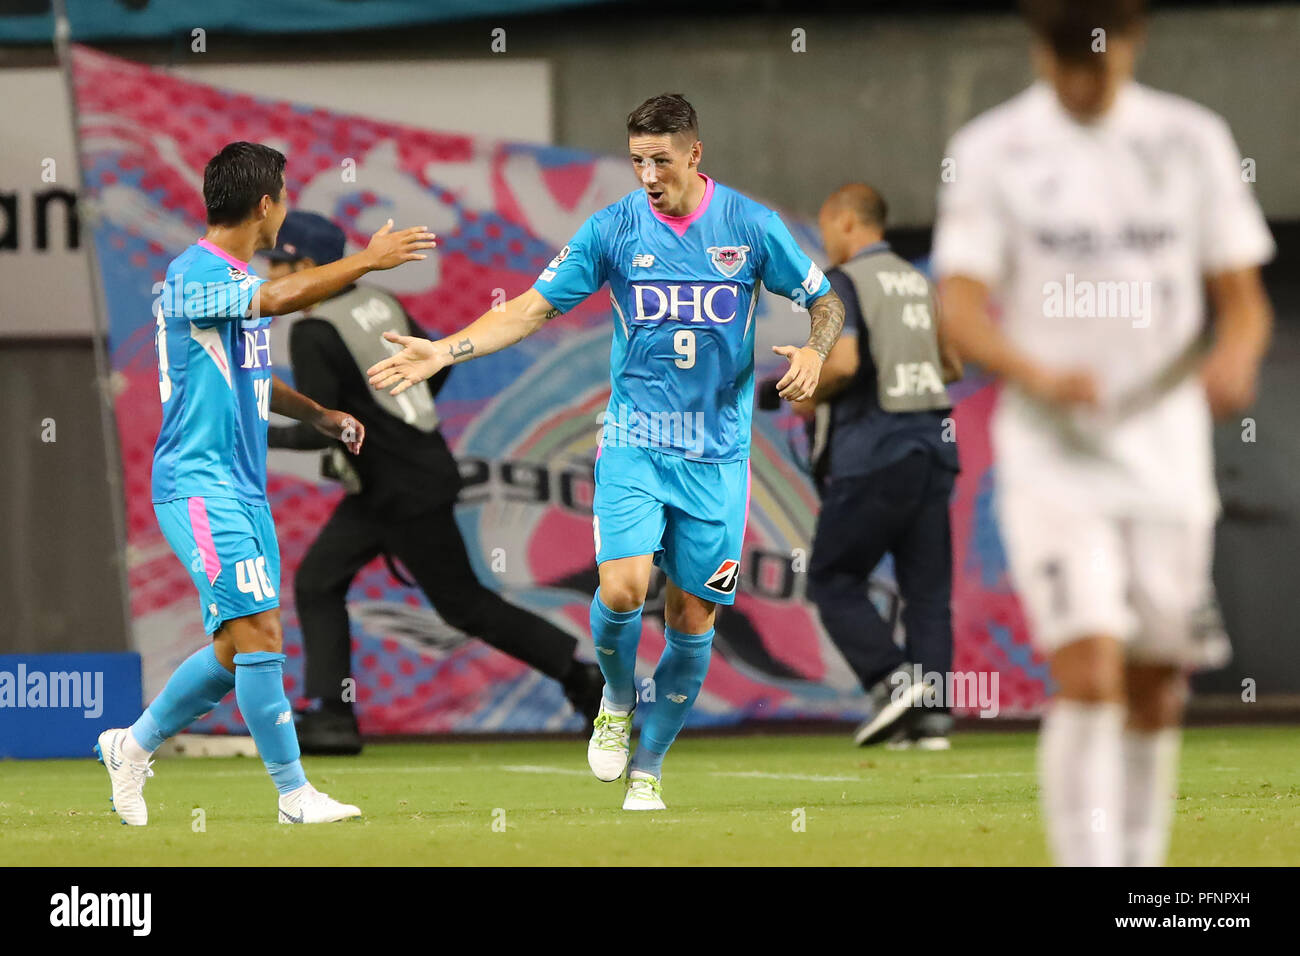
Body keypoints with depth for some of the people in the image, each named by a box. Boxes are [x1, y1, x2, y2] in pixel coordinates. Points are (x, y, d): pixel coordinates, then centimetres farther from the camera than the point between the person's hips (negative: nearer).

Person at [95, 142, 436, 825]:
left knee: (239, 649, 10)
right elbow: (279, 298, -30)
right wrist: (368, 261, -26)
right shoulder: (192, 276, -14)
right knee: (258, 631, -13)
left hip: (242, 487, 10)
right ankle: (293, 793, -9)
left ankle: (133, 746, 26)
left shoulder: (238, 279, 16)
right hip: (199, 483, -10)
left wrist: (320, 416, 19)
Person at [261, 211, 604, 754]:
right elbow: (436, 366, 14)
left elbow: (320, 430, -23)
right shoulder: (377, 303, 7)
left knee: (462, 604, 1)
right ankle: (331, 715, 5)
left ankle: (580, 674, 7)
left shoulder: (314, 333, -19)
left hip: (409, 492, -10)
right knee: (317, 583, 9)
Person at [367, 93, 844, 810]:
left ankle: (647, 769, 18)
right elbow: (534, 308, 2)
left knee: (692, 619, 2)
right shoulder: (612, 229, -2)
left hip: (717, 453, 1)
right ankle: (617, 701, 11)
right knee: (622, 589, -20)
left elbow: (826, 302, 7)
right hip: (634, 442, -1)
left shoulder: (752, 226, -3)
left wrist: (813, 351, -15)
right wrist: (445, 351, -8)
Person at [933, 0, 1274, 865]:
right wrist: (1039, 377, -29)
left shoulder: (1193, 141, 5)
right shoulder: (993, 151, -2)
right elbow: (961, 311, -9)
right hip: (1052, 463, -3)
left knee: (1156, 695, 9)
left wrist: (1235, 355, -17)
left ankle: (1142, 862, 26)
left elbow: (1244, 299, 7)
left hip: (1169, 460, 3)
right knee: (1088, 679, -17)